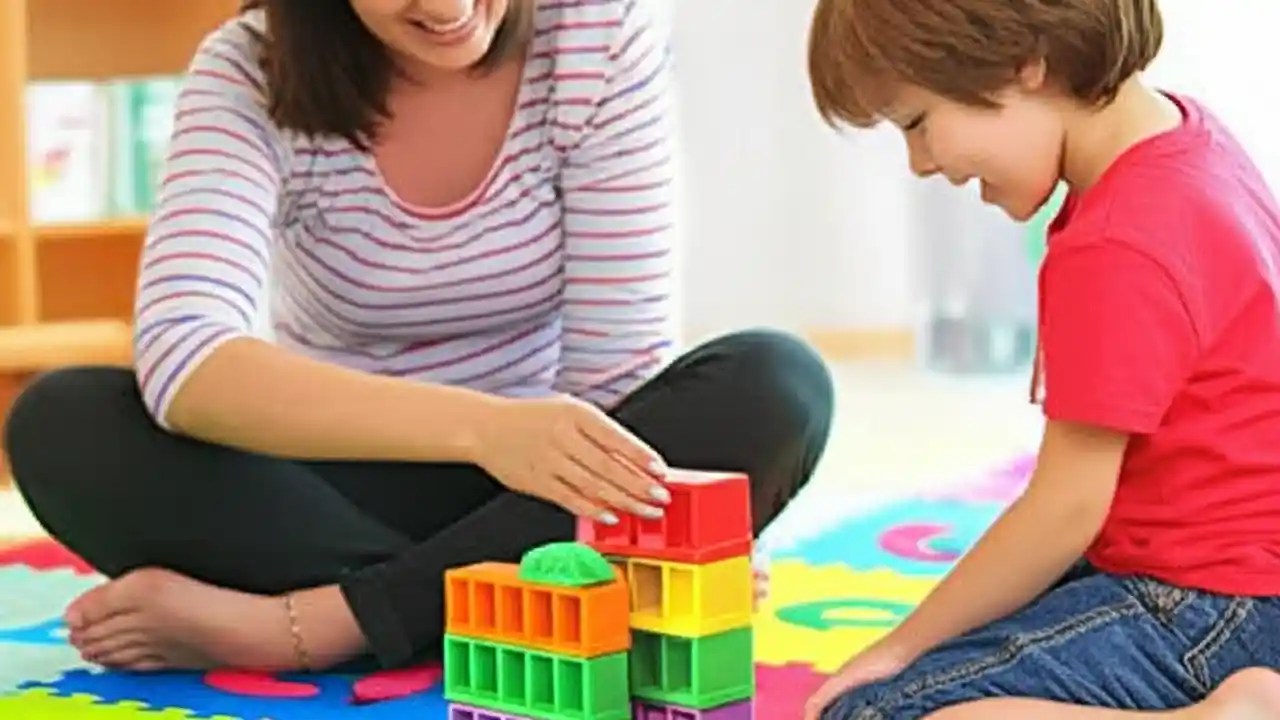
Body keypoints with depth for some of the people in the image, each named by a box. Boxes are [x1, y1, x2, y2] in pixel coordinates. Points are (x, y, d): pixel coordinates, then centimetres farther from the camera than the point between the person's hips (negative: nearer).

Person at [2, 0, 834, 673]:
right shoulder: (252, 72, -16)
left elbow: (615, 370, -14)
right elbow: (179, 361, -33)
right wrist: (480, 426, -46)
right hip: (337, 486, 0)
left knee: (775, 388, -28)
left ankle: (293, 626, -27)